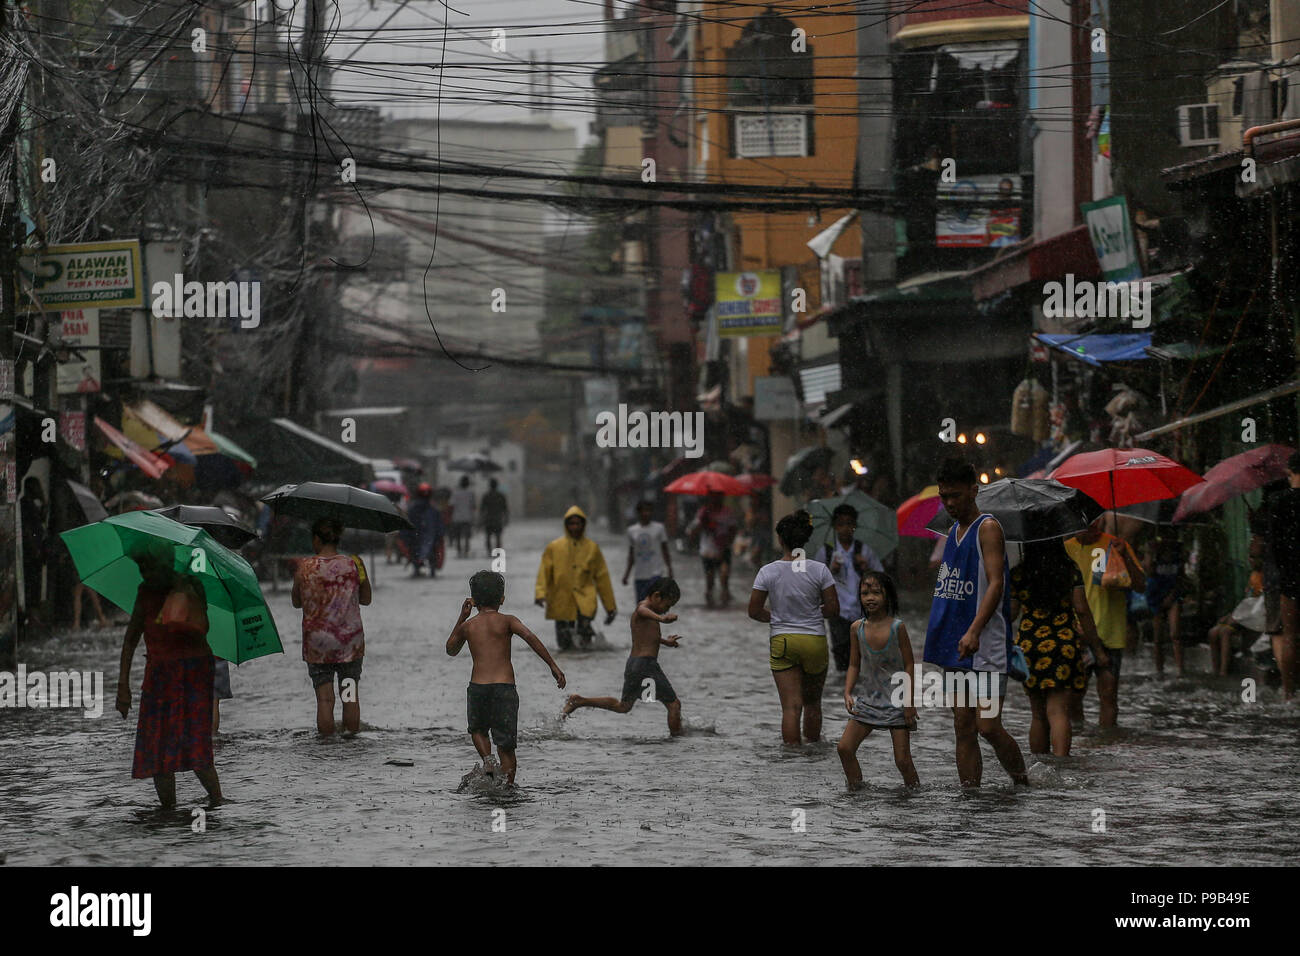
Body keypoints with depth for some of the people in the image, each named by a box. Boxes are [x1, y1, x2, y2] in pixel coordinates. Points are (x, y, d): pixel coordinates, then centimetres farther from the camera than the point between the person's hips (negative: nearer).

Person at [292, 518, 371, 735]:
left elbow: (297, 602, 5)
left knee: (324, 698, 4)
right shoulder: (354, 564, -6)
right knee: (351, 696, 10)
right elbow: (366, 599, 6)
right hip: (350, 640, 1)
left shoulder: (305, 567, -8)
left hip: (316, 643, -1)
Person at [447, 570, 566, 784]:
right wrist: (553, 666, -15)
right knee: (506, 746, 6)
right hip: (505, 687, -1)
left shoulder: (467, 626, 10)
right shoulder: (507, 621, 3)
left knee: (477, 730, 27)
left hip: (478, 687, 1)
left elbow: (451, 650, 29)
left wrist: (462, 616, 30)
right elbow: (530, 637, -14)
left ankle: (488, 761, 2)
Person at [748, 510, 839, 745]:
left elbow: (754, 611, -3)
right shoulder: (819, 570, -7)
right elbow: (833, 609, -5)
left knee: (791, 706, -1)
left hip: (781, 641, -1)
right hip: (814, 641, 1)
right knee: (812, 702, 18)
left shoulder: (768, 572, -6)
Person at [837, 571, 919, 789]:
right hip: (867, 698, 4)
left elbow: (909, 665, -6)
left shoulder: (897, 627, -10)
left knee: (902, 760, -4)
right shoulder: (857, 628, 0)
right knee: (845, 748, -8)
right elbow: (854, 665, 8)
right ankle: (855, 792, 6)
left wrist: (909, 701, -9)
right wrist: (847, 693, -7)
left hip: (896, 701, -4)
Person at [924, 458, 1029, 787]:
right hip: (956, 649, 8)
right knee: (963, 729, 6)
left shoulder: (988, 528, -8)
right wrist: (942, 635, 20)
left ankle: (1024, 785, 7)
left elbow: (996, 583, -18)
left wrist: (974, 630, -30)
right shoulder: (953, 532, 17)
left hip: (986, 646, -8)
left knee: (988, 727, -10)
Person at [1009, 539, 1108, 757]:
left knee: (1038, 715, 11)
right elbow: (1081, 610, -3)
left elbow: (1011, 613, 2)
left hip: (1028, 645, 1)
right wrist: (1096, 648, 2)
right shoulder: (1070, 569, -1)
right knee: (1058, 712, -7)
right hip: (1063, 645, -1)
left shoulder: (1019, 573, 0)